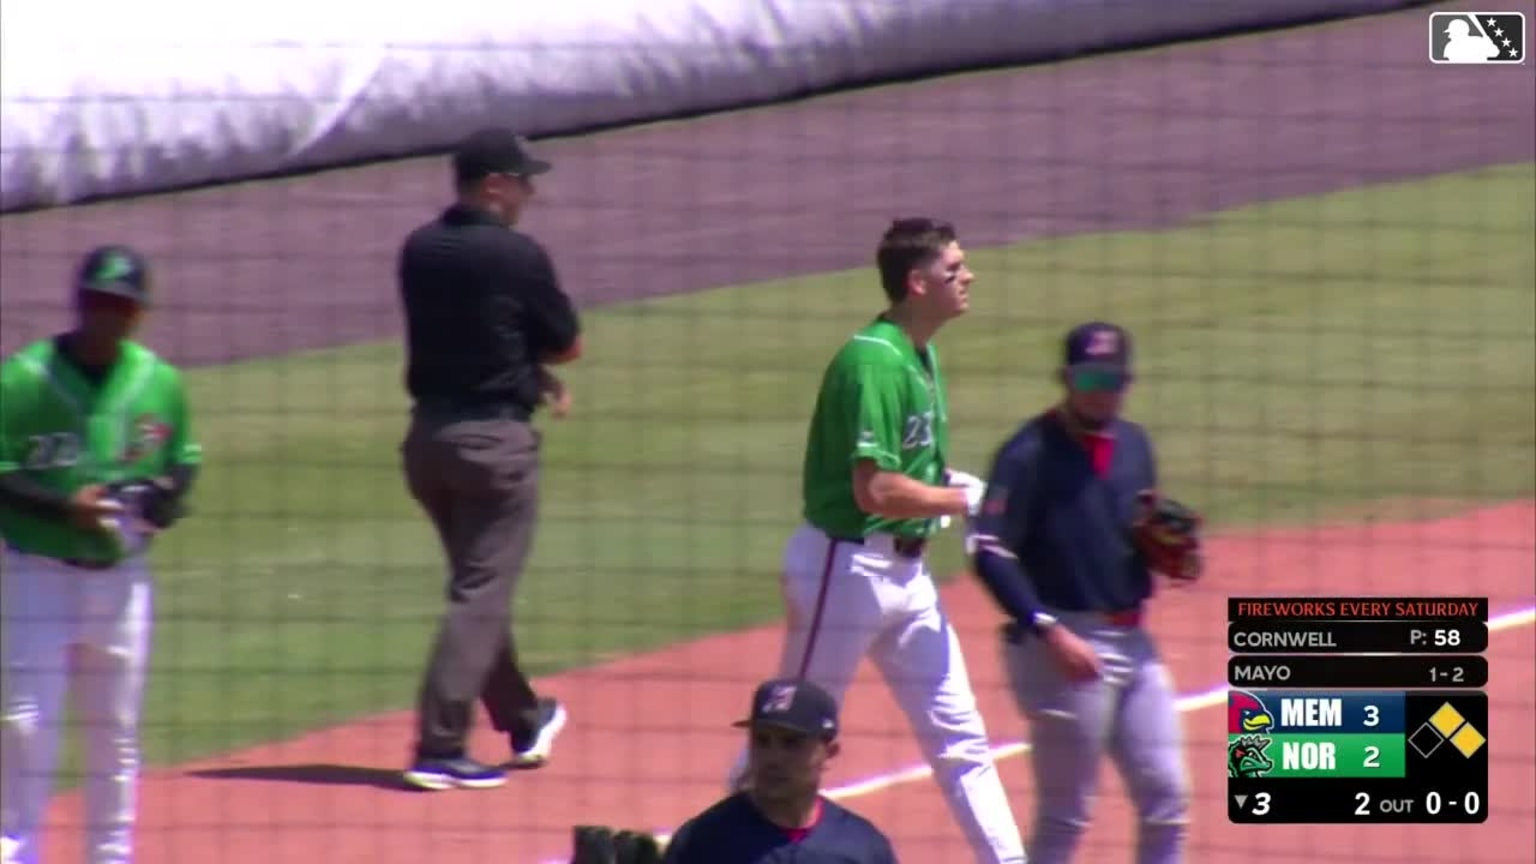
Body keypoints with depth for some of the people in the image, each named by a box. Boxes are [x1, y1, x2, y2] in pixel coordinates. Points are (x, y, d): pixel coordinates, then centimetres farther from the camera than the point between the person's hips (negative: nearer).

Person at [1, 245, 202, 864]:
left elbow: (183, 463, 16)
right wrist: (63, 506, -23)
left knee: (116, 730, 11)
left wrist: (155, 503, -6)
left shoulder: (160, 383, 3)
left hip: (122, 575, 4)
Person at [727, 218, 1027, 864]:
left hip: (905, 566, 9)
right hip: (847, 564, -9)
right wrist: (966, 500, -16)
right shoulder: (874, 362, -21)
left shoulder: (920, 355, 9)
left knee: (959, 736, 10)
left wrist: (951, 485, 1)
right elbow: (875, 490, -26)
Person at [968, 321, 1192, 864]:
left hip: (1133, 640, 7)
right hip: (1064, 643, -7)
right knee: (1066, 815, -2)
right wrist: (1051, 632, -24)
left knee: (1167, 799, 9)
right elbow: (990, 553, -18)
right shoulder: (1031, 453, -11)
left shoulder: (1134, 445, 11)